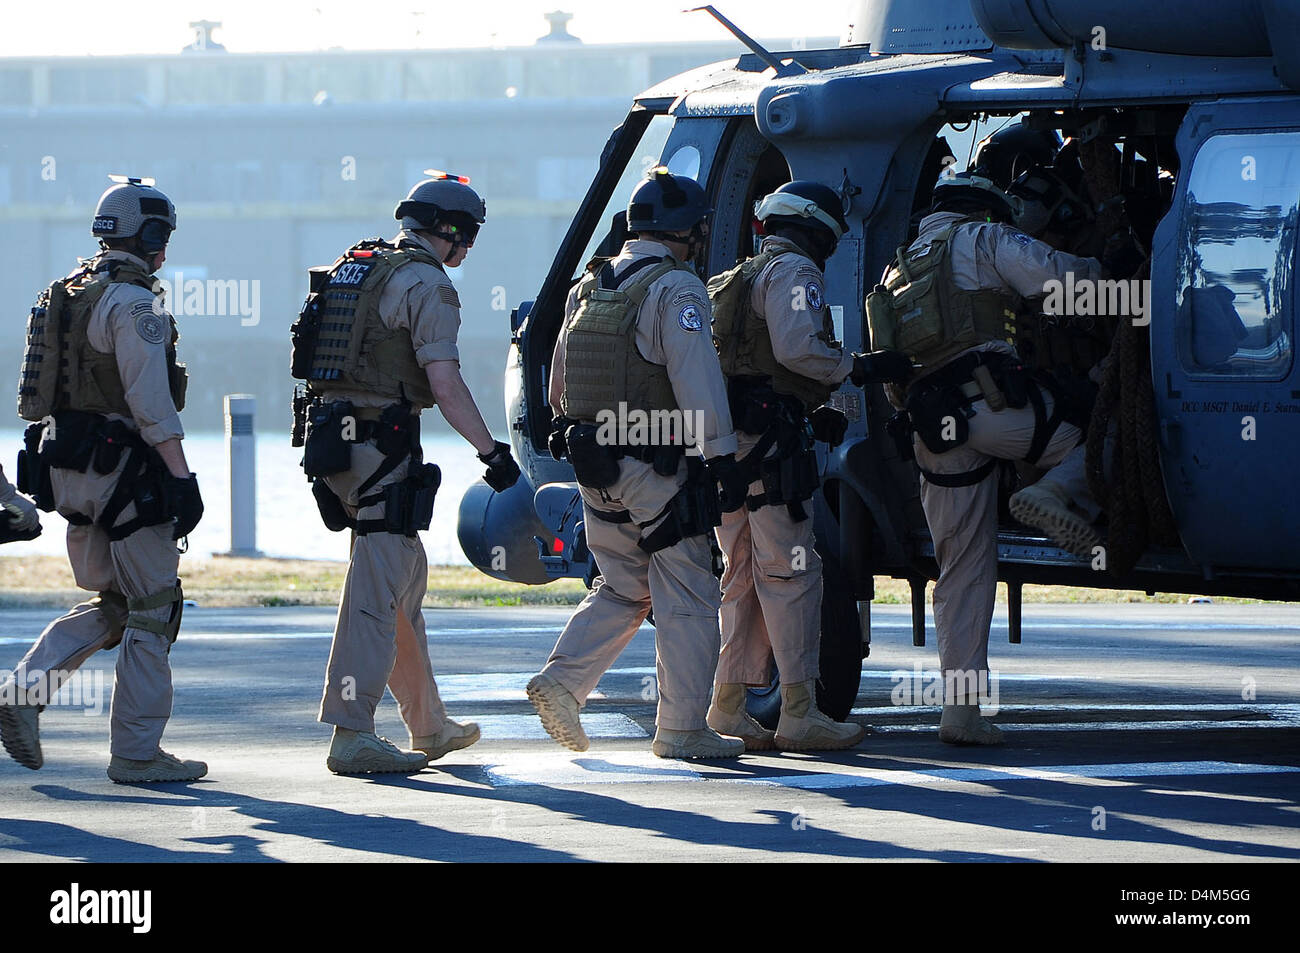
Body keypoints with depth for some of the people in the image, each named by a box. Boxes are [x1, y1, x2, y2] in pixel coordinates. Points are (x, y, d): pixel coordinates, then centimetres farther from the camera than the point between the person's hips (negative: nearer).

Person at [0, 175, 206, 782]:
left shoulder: (63, 296, 14)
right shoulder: (133, 304, -14)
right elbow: (151, 402, -20)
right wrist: (182, 478, -18)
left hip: (66, 471, 9)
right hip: (123, 474, -9)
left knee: (110, 601, 18)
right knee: (151, 608, 0)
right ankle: (136, 751, 1)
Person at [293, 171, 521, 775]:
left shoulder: (353, 270, 17)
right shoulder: (427, 283, -10)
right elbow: (443, 382, -18)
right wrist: (492, 452, -14)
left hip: (331, 444, 9)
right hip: (383, 448, -9)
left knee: (405, 578, 18)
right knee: (377, 590, -9)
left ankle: (428, 726, 26)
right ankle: (352, 737, -13)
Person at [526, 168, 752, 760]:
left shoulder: (587, 289, 13)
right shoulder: (676, 289, -12)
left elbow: (559, 385, 19)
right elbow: (697, 380, -19)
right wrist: (722, 456, -18)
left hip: (594, 465, 7)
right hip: (655, 467, -7)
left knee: (621, 588, 18)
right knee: (686, 598, 0)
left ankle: (561, 678, 0)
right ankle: (682, 729, 0)